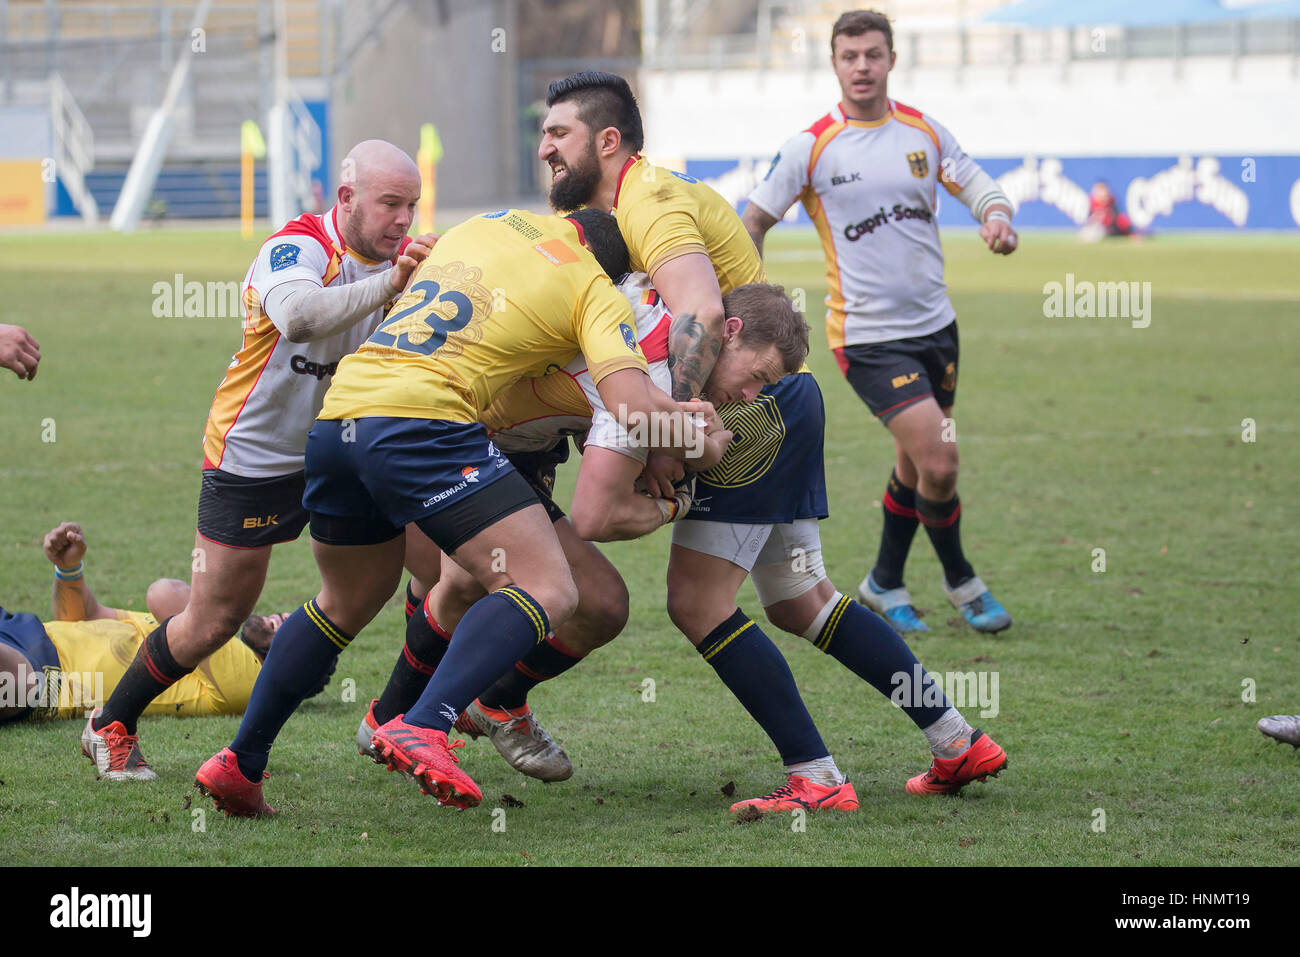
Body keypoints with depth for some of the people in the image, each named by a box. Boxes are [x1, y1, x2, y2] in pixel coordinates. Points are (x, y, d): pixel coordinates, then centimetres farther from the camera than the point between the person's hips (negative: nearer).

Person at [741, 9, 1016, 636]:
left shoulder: (924, 132, 3)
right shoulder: (810, 147, -9)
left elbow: (980, 187, 5)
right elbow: (754, 220, -1)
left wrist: (997, 219, -18)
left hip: (934, 324, 5)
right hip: (868, 336, -5)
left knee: (915, 463, 15)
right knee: (938, 461, -14)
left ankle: (884, 584, 34)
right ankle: (960, 581, 9)